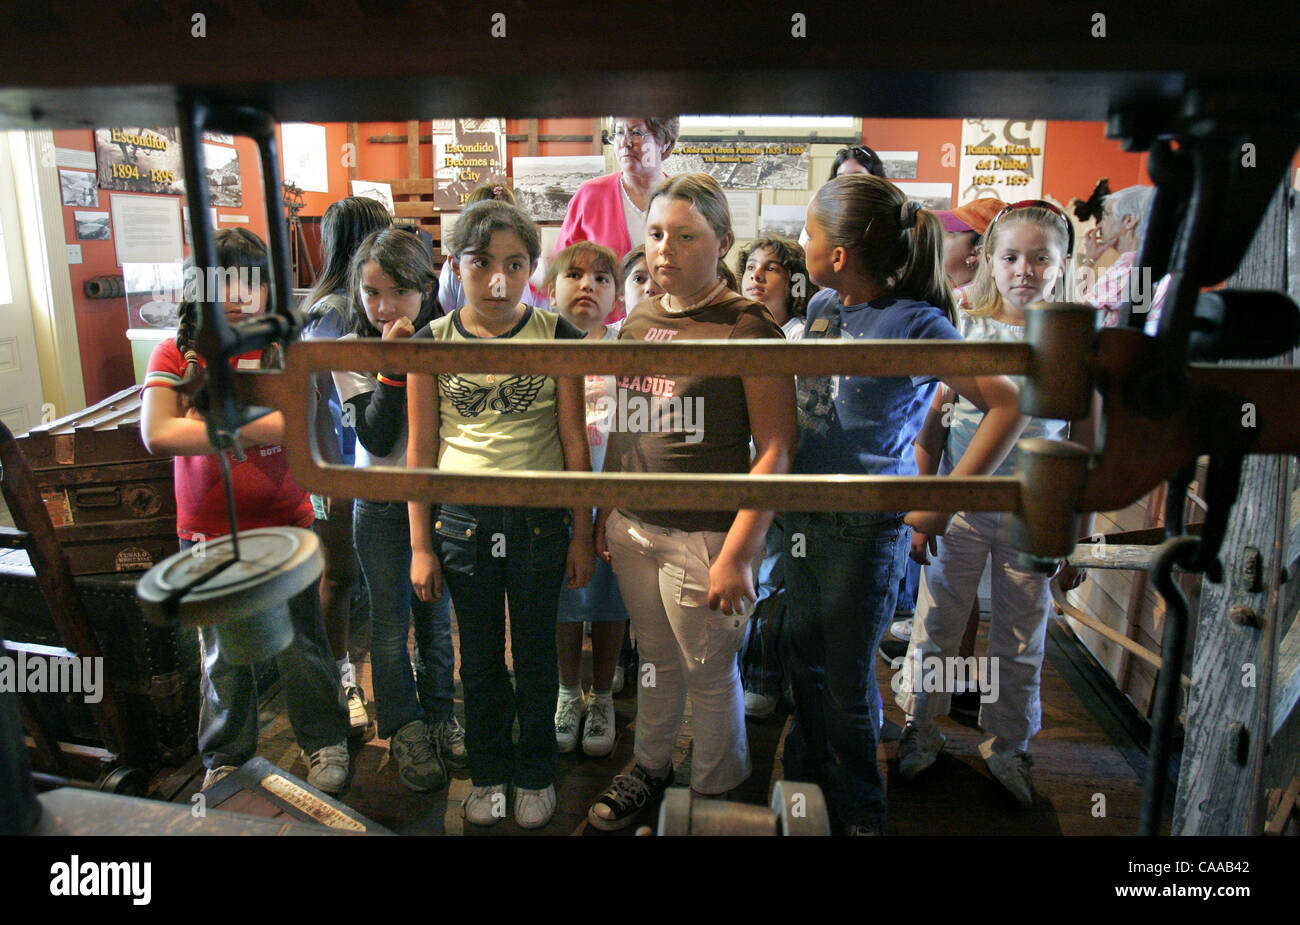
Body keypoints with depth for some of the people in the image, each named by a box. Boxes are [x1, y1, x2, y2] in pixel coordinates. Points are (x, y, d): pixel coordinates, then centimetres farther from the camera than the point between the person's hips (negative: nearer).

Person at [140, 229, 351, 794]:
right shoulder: (176, 354, -2)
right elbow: (157, 436, -17)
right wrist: (253, 429, -19)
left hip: (284, 528, -1)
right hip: (207, 535, 1)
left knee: (301, 648, 11)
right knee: (223, 658, 16)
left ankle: (324, 742, 32)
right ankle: (225, 759, 36)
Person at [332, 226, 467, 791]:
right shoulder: (352, 351, -7)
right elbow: (377, 438, -18)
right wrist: (394, 364, -23)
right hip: (382, 507, -1)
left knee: (436, 617, 14)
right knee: (391, 623, 9)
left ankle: (441, 717, 33)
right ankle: (404, 728, 27)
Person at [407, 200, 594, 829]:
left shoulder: (557, 337, -4)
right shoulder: (433, 342, -2)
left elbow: (574, 441, -1)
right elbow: (420, 450, 2)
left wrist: (581, 535, -1)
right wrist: (420, 545, 2)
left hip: (539, 520, -1)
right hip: (463, 521, 1)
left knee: (535, 656, 14)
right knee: (479, 659, 16)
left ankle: (535, 775, 37)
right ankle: (489, 772, 39)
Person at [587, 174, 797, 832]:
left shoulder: (747, 327, -12)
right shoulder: (638, 322, 9)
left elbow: (776, 449, -15)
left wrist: (737, 553, -18)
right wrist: (604, 514, 14)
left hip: (705, 533, -5)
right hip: (633, 527, 6)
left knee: (709, 673, 10)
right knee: (656, 661, 21)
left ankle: (715, 792, 34)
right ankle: (650, 767, 42)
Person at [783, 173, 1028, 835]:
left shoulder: (914, 324, -17)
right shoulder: (822, 306, 4)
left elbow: (1008, 404, -18)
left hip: (865, 526, -6)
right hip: (804, 512, 7)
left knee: (847, 676, 9)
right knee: (802, 652, 20)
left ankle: (861, 810, 36)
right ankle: (805, 778, 45)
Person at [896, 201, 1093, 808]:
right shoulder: (962, 331, -1)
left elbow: (1085, 452, 4)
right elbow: (928, 433, 2)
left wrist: (1079, 537, 3)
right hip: (959, 506, 0)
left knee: (1021, 643, 13)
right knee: (935, 628, 10)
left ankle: (1007, 748, 34)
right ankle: (919, 732, 31)